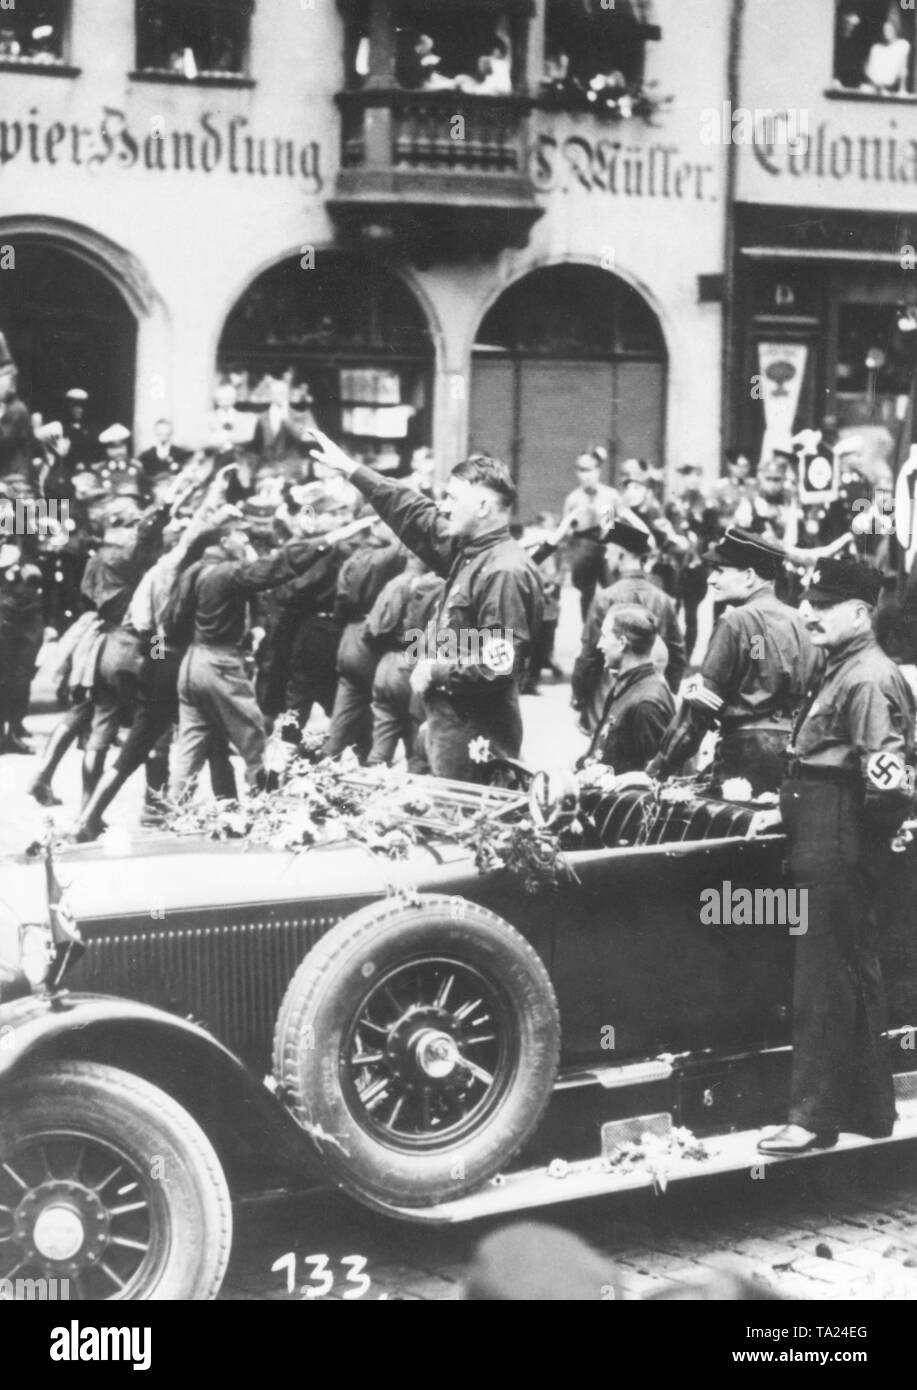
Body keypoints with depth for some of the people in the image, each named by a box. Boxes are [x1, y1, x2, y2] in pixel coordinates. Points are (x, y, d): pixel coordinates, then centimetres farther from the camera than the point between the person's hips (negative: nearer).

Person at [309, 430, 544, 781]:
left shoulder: (506, 572, -19)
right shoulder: (469, 551, 9)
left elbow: (498, 667, -26)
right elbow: (415, 515, 20)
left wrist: (436, 672, -14)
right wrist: (352, 470, 22)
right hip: (452, 725, 10)